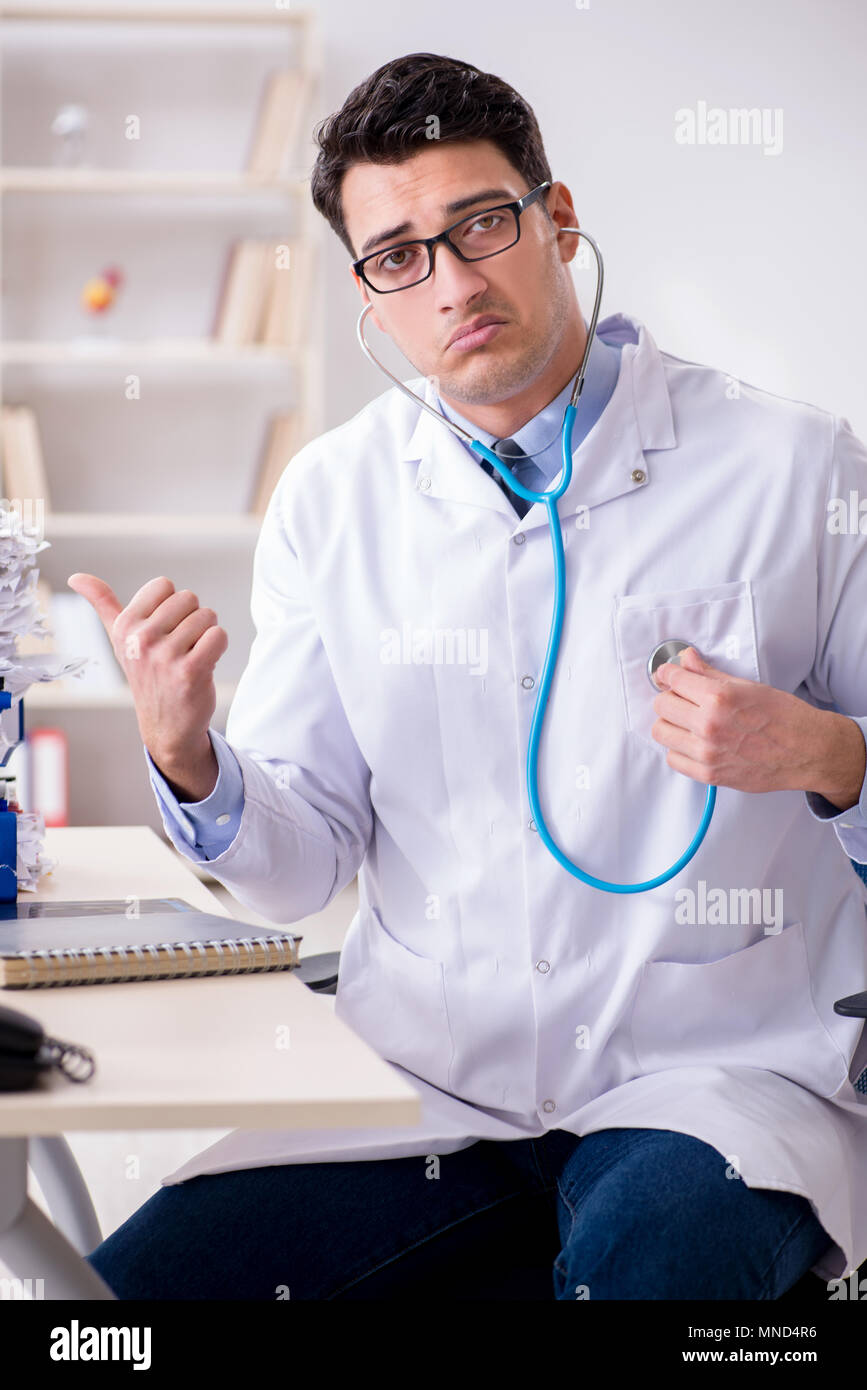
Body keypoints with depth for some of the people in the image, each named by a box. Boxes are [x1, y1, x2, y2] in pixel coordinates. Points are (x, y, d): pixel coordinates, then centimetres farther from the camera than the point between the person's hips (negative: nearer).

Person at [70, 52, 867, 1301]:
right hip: (428, 1088, 4)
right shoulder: (330, 499, 5)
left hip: (721, 1075, -3)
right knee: (121, 1290, -12)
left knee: (640, 1259, -35)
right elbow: (302, 869, 5)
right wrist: (184, 754, -14)